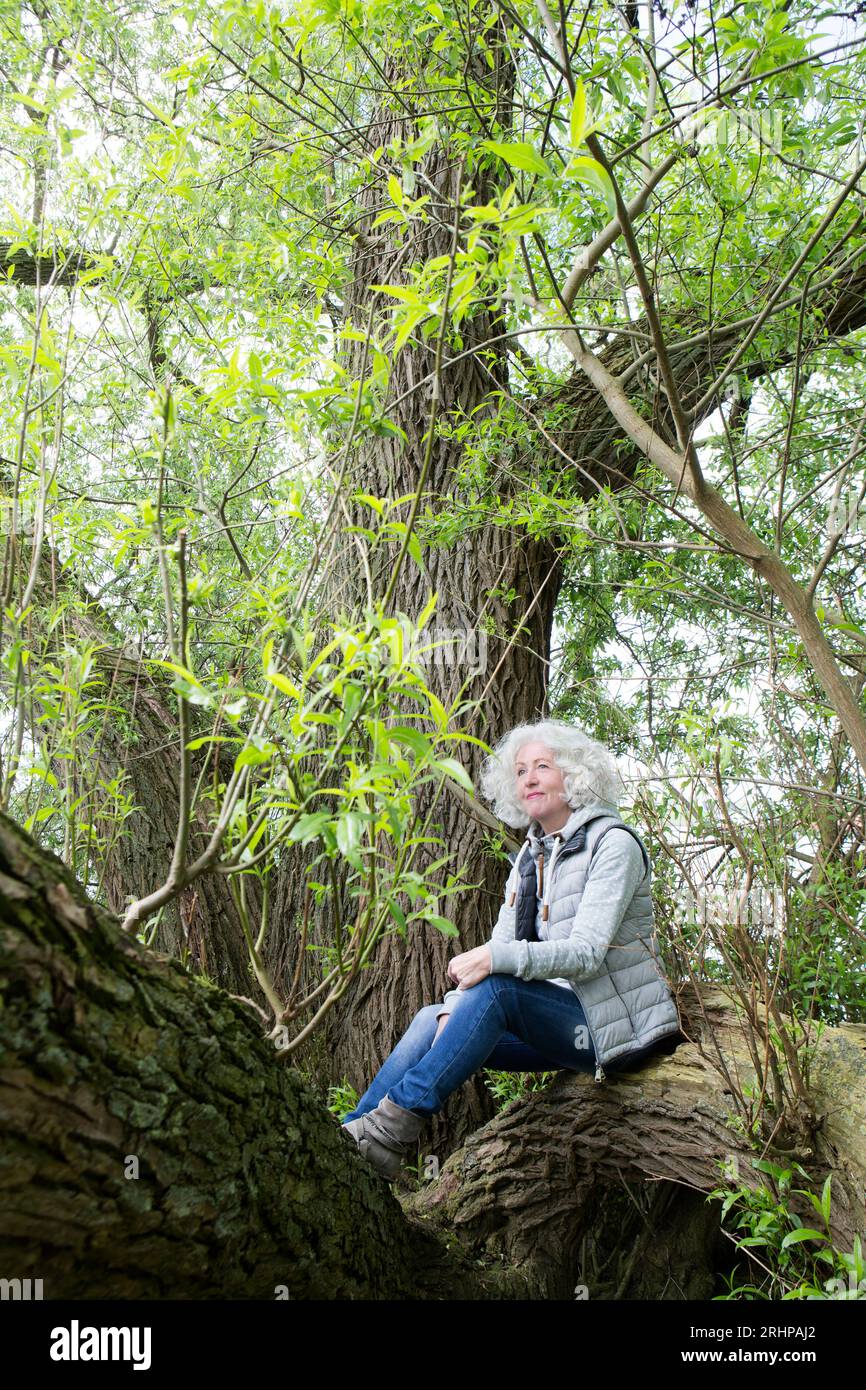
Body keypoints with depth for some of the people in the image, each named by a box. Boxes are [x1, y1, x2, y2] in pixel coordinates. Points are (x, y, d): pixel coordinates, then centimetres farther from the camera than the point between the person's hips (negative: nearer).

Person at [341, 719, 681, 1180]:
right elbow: (498, 949, 5)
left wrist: (495, 959, -34)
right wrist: (453, 1008, -13)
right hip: (564, 1019, 7)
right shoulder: (529, 857, 13)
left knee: (496, 988, -31)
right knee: (433, 1018, -13)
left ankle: (392, 1128, -32)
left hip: (618, 1022, -7)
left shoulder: (612, 844, -10)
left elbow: (587, 953, -21)